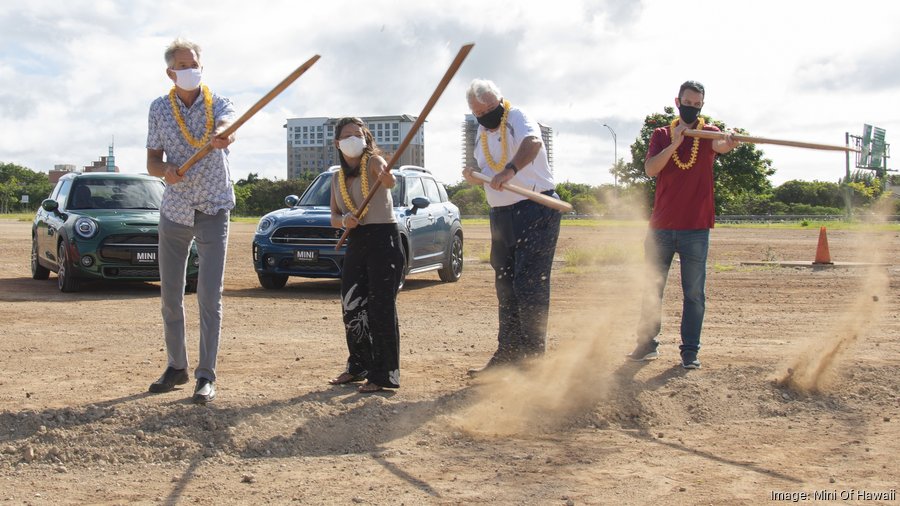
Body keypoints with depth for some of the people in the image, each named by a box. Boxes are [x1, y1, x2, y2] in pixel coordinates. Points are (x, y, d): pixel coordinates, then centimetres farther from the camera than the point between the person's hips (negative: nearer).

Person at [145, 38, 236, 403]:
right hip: (174, 210, 3)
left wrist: (221, 134, -55)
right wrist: (165, 170, -21)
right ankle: (176, 367, 24)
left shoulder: (218, 104, -5)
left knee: (210, 296, -7)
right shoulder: (159, 109, 3)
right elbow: (152, 161, 4)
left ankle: (206, 376, -2)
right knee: (170, 295, 9)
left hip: (213, 211, -3)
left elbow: (227, 122, -30)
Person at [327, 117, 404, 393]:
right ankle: (358, 367, 27)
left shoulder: (373, 161, -6)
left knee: (381, 308, -9)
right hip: (355, 243, 7)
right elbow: (334, 218, 13)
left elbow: (390, 182, -29)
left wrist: (386, 176, -54)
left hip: (383, 239, -7)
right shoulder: (337, 178, 13)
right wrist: (343, 220, -11)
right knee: (351, 308, 11)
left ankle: (384, 374, -4)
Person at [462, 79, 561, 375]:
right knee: (505, 287, 13)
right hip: (501, 215, 8)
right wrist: (473, 177, -1)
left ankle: (533, 358, -4)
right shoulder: (480, 135, 13)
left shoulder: (517, 118, -11)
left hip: (536, 210, -8)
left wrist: (510, 170, -52)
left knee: (529, 285, -11)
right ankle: (507, 354, 23)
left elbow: (532, 143, -34)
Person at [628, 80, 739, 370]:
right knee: (652, 289, 9)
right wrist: (675, 143, -18)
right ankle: (647, 344, 21)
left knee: (694, 293, 0)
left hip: (696, 228, -2)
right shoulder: (662, 135, 9)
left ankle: (690, 351, 8)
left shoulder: (707, 133, 4)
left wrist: (729, 142, -46)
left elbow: (721, 146, -22)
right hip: (661, 226, 2)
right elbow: (650, 169, -7)